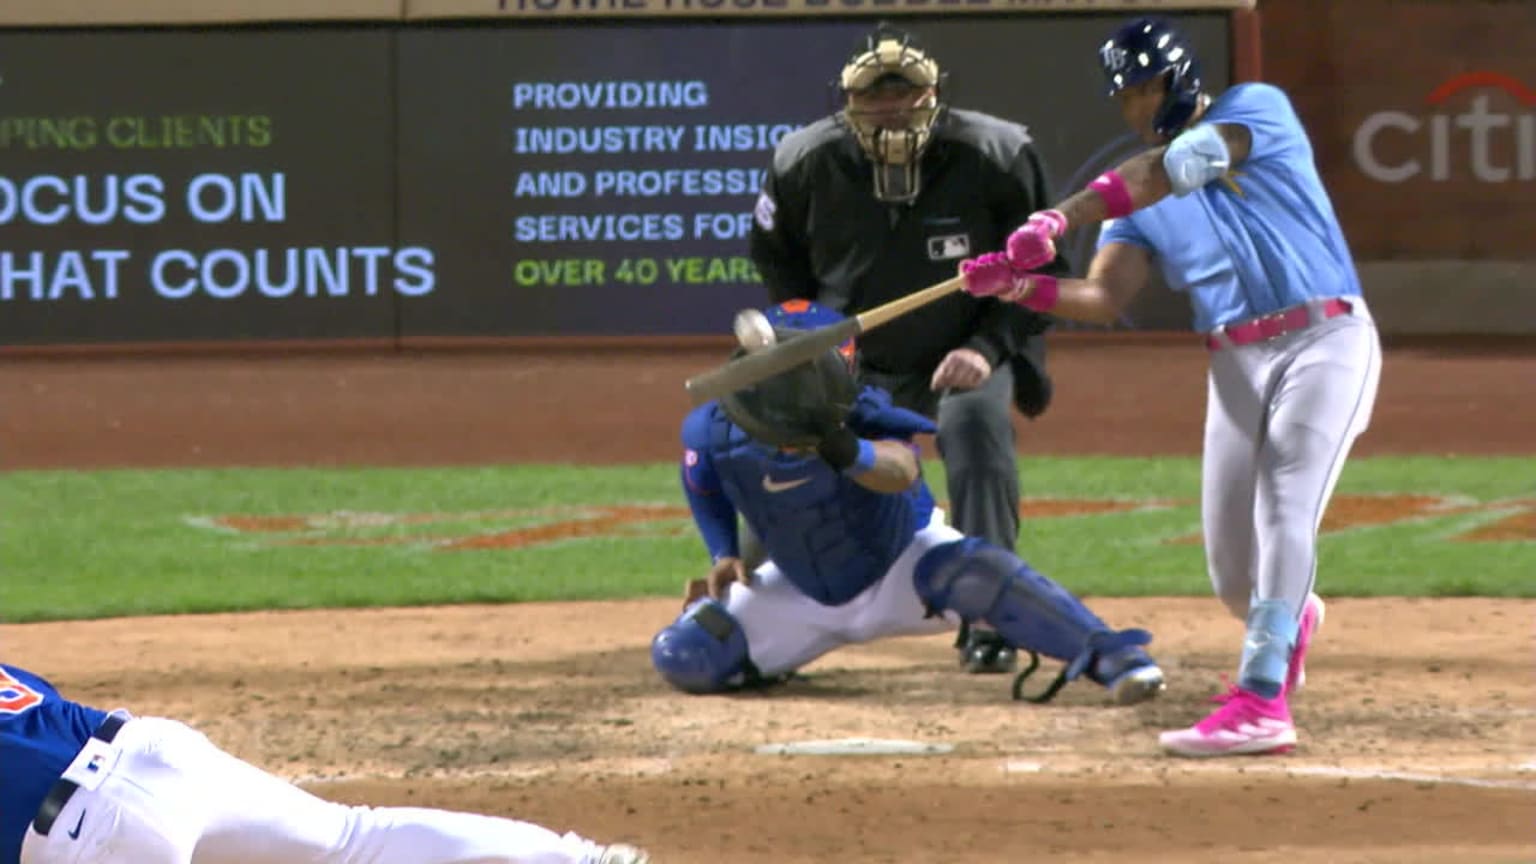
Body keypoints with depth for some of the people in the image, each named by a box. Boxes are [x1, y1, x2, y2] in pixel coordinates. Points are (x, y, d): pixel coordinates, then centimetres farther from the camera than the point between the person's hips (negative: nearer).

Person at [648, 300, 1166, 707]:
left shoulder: (864, 416, -29)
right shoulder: (712, 433, -21)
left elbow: (901, 470, -53)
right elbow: (705, 488, 5)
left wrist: (851, 453, -73)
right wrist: (724, 556, -7)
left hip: (902, 569, -4)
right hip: (802, 592, 4)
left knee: (974, 568, -38)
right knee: (682, 656, -11)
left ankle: (1112, 657, -35)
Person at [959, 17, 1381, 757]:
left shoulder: (1258, 110, -4)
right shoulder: (1135, 194, 12)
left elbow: (1177, 167, -22)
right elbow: (1104, 297, -1)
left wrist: (1062, 217, -33)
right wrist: (1022, 286, -21)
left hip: (1325, 342, -6)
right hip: (1236, 365, 6)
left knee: (1284, 511, -21)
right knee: (1232, 575, 6)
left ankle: (1261, 702, -29)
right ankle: (1289, 620, 41)